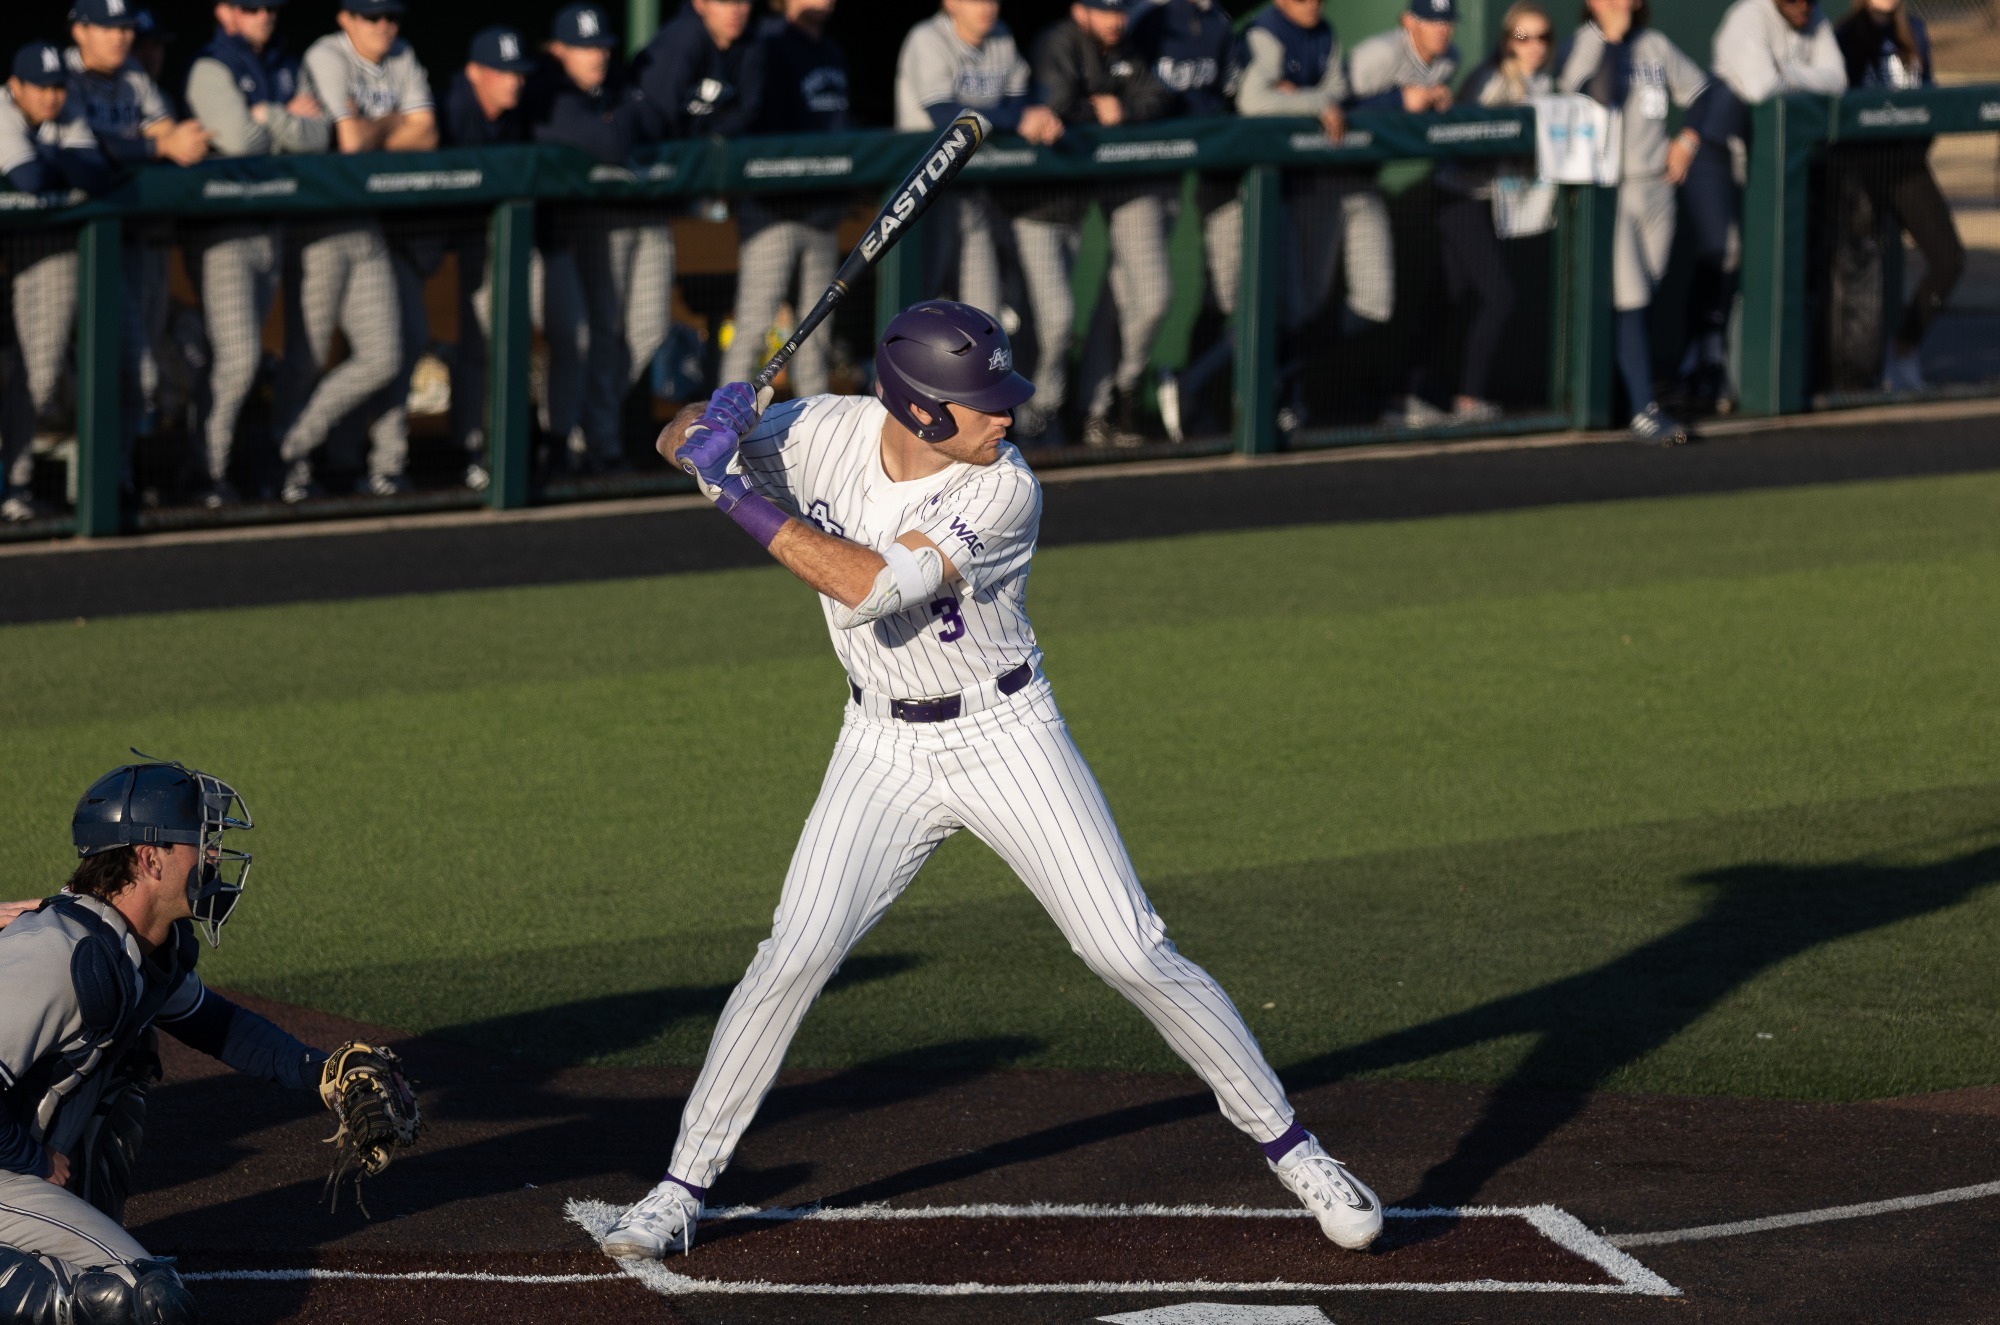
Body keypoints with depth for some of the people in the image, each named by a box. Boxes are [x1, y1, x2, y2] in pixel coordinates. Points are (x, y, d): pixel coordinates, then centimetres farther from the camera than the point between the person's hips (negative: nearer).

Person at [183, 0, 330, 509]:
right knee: (237, 357, -14)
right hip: (224, 231, -7)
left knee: (244, 358, 8)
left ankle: (215, 462, 13)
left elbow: (317, 135, 3)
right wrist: (290, 119, -4)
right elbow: (238, 140, -20)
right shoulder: (211, 70, -7)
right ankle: (209, 471, -6)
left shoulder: (285, 67, 15)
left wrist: (267, 117, -10)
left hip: (272, 228, 7)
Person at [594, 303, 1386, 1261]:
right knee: (793, 958, -7)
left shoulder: (1003, 492, -24)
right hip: (883, 752, 3)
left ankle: (1283, 1140, 10)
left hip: (1007, 741, -3)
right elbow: (678, 440, -1)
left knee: (1134, 956, -4)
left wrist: (737, 495, -33)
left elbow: (869, 586, -35)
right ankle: (684, 1184, 5)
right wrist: (707, 432, -26)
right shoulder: (827, 434, -12)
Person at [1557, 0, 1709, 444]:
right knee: (1627, 303, -11)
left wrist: (1688, 139, 10)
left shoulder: (1655, 45, 11)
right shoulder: (1581, 47, -3)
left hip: (1655, 187, 5)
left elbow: (1700, 90, 23)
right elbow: (1599, 96, -22)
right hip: (1606, 188, -5)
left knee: (1643, 302, 7)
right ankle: (1643, 411, -15)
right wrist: (1612, 37, -17)